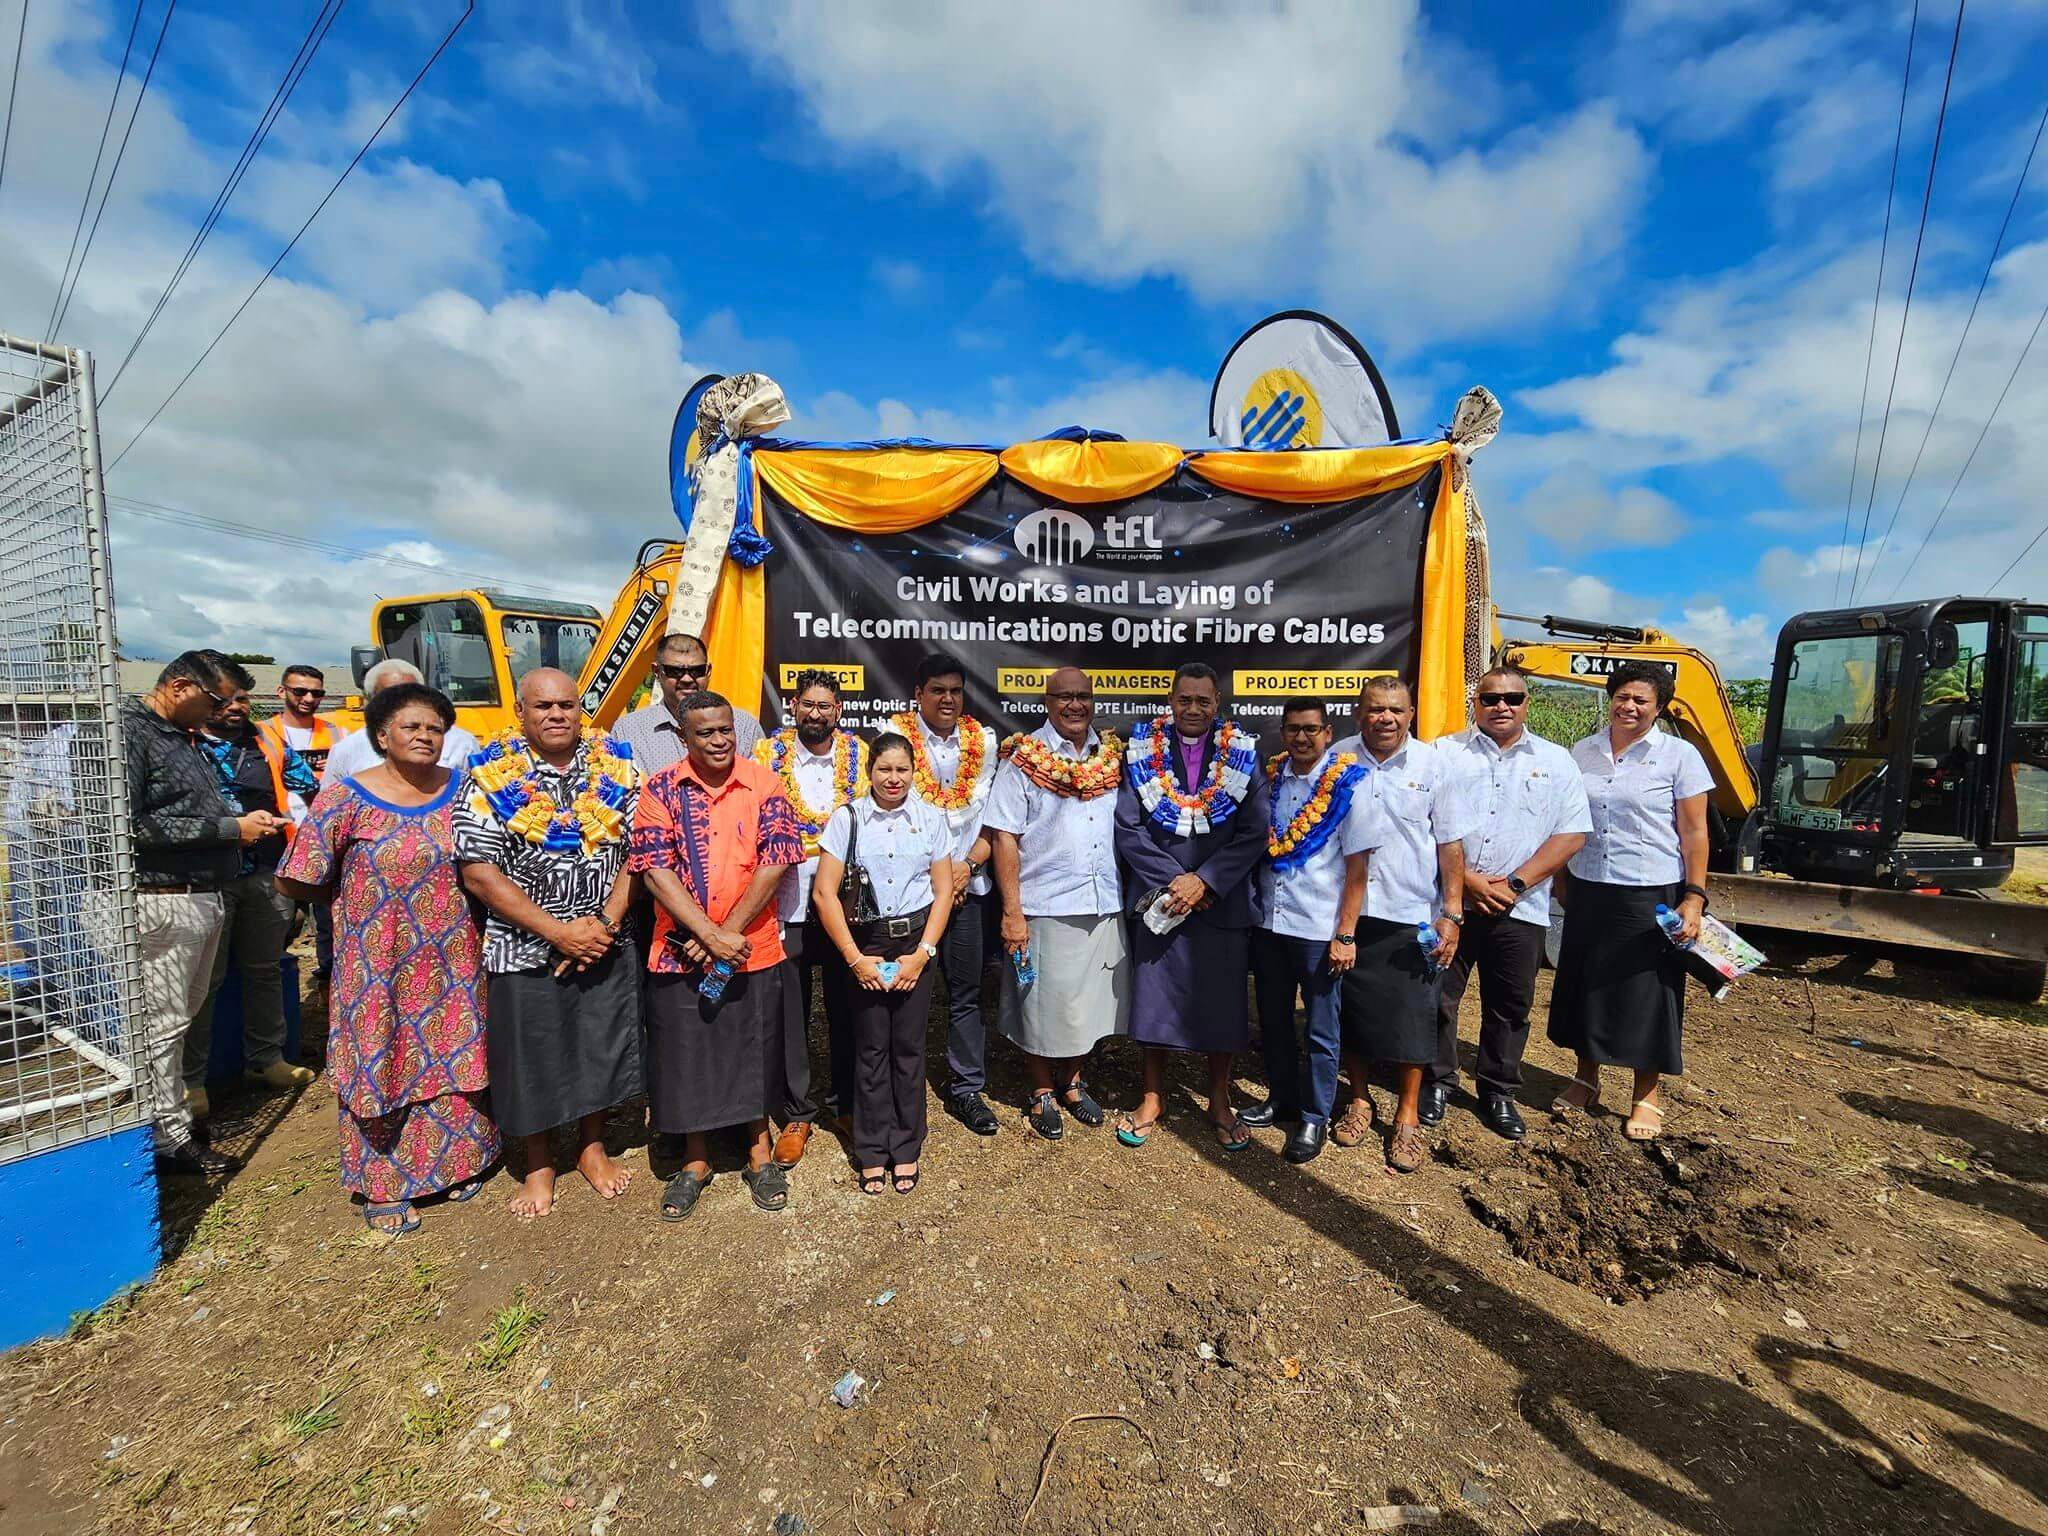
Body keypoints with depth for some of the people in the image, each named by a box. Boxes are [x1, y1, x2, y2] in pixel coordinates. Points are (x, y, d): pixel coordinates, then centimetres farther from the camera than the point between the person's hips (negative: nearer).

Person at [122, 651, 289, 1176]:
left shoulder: (182, 735, 16)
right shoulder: (129, 730, -13)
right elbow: (131, 823, -21)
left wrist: (246, 821, 4)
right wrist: (230, 828, -18)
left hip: (202, 896, 9)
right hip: (163, 903, -9)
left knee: (180, 1017, 18)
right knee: (161, 1024, 1)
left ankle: (169, 1109, 31)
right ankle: (171, 1141, 10)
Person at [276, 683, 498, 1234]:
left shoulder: (463, 791, 0)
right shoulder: (345, 798, -8)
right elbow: (295, 882, -4)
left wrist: (453, 900, 1)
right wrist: (359, 898, 2)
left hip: (452, 961, 3)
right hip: (380, 966, -2)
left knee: (453, 1057, 13)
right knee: (380, 1063, 8)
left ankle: (455, 1162, 32)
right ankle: (383, 1185, 26)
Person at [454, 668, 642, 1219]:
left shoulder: (616, 767, -1)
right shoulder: (492, 777, -7)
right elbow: (479, 874, -12)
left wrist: (604, 922, -13)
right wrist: (560, 931, -17)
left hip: (606, 947, 2)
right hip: (525, 951, -2)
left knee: (600, 1048, 15)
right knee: (531, 1059, 10)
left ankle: (592, 1147, 37)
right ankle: (539, 1165, 33)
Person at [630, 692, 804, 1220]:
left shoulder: (764, 784, -3)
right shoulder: (660, 790, -3)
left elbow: (775, 862, -9)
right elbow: (655, 869, -10)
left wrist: (730, 931, -15)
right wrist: (710, 936, -18)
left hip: (755, 950, 0)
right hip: (680, 951, 1)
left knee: (755, 1052, 13)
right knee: (685, 1054, 12)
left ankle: (760, 1150, 34)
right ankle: (696, 1160, 34)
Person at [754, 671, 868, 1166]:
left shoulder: (859, 753, 4)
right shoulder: (770, 751, 1)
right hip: (786, 899, -1)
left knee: (846, 1006, 12)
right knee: (789, 1010, 7)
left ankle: (848, 1103, 31)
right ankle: (797, 1114, 25)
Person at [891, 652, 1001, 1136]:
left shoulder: (983, 741, 7)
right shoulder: (894, 736, -2)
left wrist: (967, 866, -6)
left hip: (967, 884, 3)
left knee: (966, 991, 8)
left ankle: (967, 1090, 22)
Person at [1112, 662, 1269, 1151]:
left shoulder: (1243, 754, 0)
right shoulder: (1141, 749, -1)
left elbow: (1254, 834, -4)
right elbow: (1128, 827, -4)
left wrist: (1204, 881, -13)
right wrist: (1171, 881, -12)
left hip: (1220, 902, 0)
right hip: (1157, 897, 0)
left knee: (1221, 998, 9)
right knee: (1153, 995, 8)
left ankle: (1219, 1099, 30)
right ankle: (1153, 1095, 28)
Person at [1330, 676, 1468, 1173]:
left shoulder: (1432, 764, -2)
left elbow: (1450, 844, 1)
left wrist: (1452, 914, -3)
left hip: (1410, 916, -1)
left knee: (1409, 1016, 5)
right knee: (1351, 1012, 11)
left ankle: (1408, 1117, 23)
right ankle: (1359, 1100, 31)